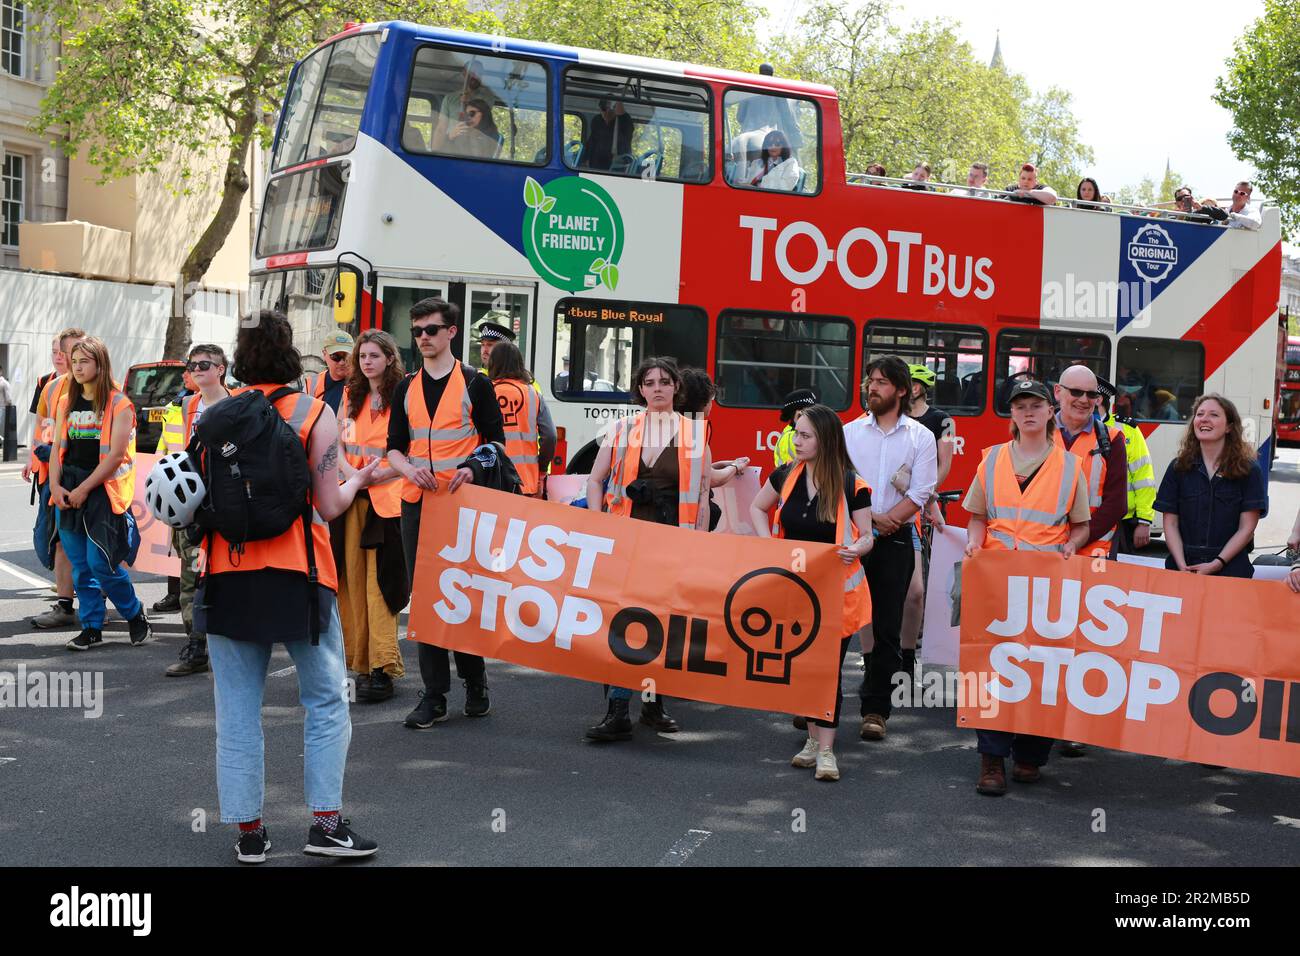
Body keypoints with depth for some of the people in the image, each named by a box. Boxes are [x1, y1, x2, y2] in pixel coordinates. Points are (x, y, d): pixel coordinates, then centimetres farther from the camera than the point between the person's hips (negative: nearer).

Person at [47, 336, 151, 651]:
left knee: (100, 563, -10)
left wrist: (83, 489, -14)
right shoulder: (67, 403, 13)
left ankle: (136, 615, 11)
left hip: (102, 490, -5)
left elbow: (116, 455, -11)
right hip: (67, 493, 6)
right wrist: (55, 485, -4)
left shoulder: (118, 404, -5)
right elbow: (57, 447, 12)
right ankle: (91, 627, 14)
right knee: (80, 566, 6)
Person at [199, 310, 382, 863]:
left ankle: (249, 831, 13)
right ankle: (326, 823, 5)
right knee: (326, 701, 9)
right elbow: (329, 507, -4)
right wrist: (358, 480, 16)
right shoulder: (315, 414, -2)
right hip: (295, 576, -3)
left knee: (237, 711, 9)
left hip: (227, 573, 3)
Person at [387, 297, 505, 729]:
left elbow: (496, 442, 1)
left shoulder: (476, 383, 2)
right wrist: (410, 469, -9)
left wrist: (473, 468, -19)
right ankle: (434, 695, 6)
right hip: (416, 503, 4)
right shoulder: (406, 388, 13)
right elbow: (394, 447, 13)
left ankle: (475, 685, 18)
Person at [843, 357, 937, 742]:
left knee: (886, 627, 1)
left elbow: (920, 493, -3)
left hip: (894, 539, -1)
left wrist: (886, 521, -13)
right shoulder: (849, 432, 8)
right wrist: (869, 517, -13)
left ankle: (875, 709, 7)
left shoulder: (921, 437, 5)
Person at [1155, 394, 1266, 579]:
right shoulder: (1178, 467, 8)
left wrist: (1216, 564, -13)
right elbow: (1170, 523, 4)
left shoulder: (1249, 471, 1)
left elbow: (1247, 527, -3)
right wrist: (1182, 566, -9)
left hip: (1231, 569, -2)